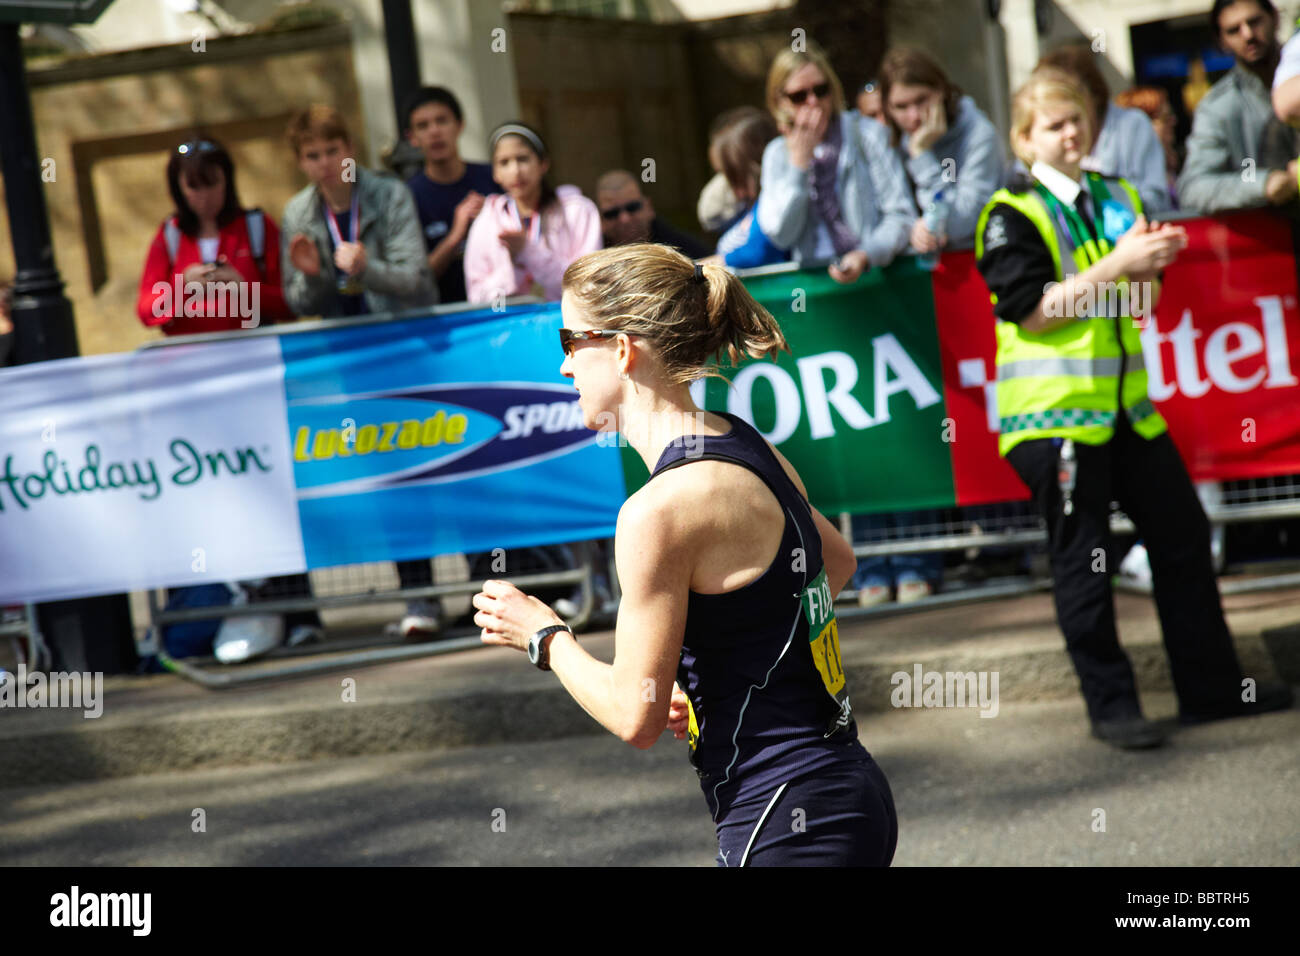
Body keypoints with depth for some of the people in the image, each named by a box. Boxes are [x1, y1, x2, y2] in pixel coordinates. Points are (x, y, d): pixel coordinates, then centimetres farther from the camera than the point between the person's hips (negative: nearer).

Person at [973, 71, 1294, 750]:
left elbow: (1143, 302, 17)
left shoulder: (1117, 198, 13)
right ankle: (1110, 705, 8)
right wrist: (1116, 266, -20)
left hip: (1124, 401, 7)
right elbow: (1030, 309, -18)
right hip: (1053, 409, -7)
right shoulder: (1011, 216, -7)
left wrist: (1149, 263, -5)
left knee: (1182, 536, 9)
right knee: (1082, 564, -1)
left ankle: (1211, 687, 19)